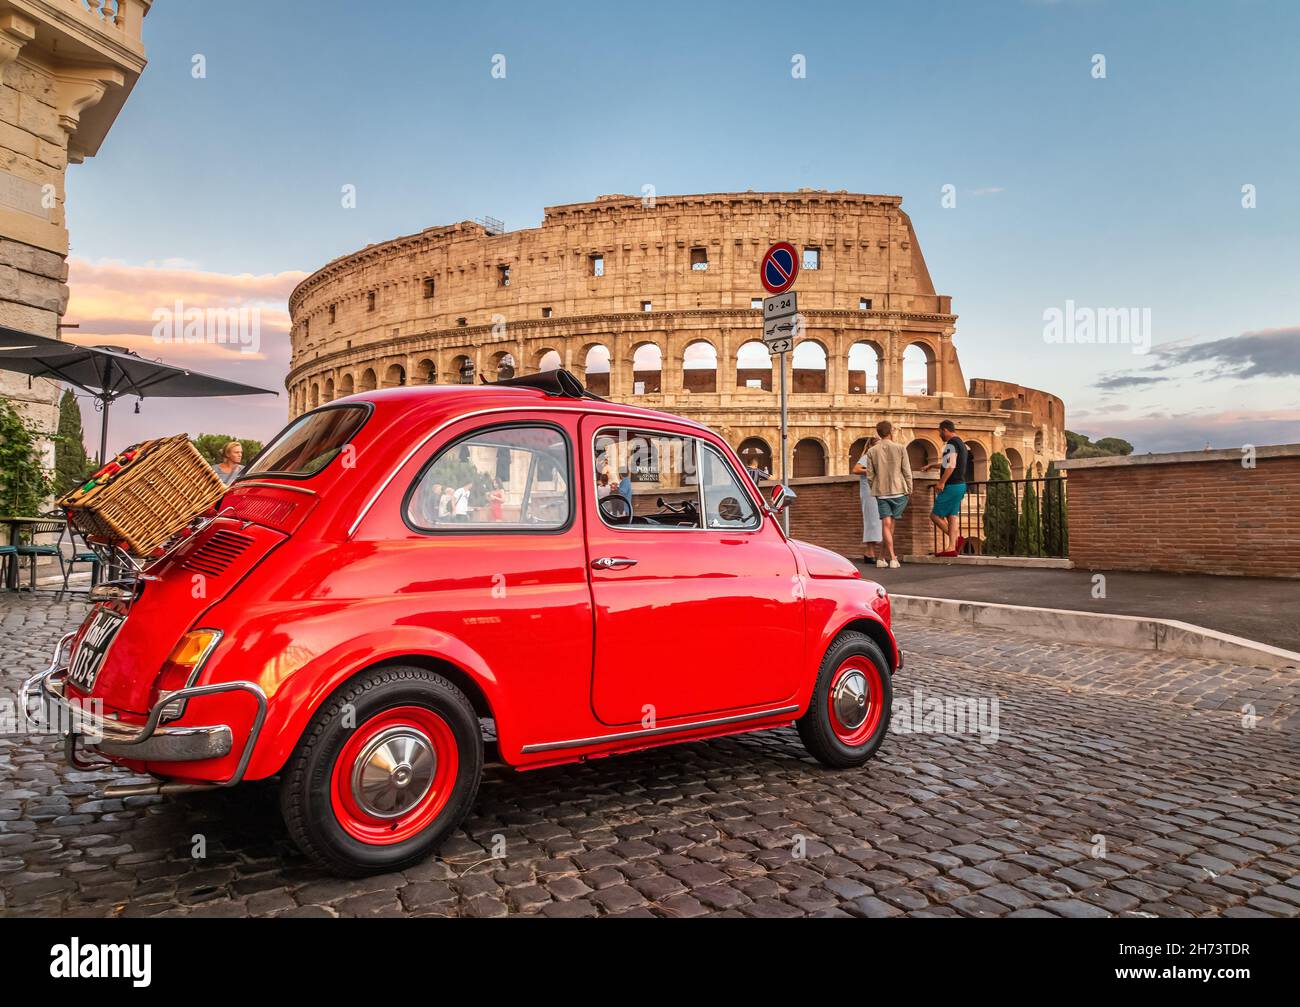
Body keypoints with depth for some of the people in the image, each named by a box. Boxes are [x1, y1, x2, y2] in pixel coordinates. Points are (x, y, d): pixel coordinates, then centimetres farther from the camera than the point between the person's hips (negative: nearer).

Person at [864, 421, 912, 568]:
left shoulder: (871, 451, 0)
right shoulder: (900, 448, -3)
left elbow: (869, 475, 1)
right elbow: (907, 472, -4)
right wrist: (909, 490, 6)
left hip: (881, 492, 1)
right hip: (898, 491, 0)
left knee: (886, 524, 0)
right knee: (891, 522, 12)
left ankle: (892, 558, -8)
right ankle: (887, 555, 17)